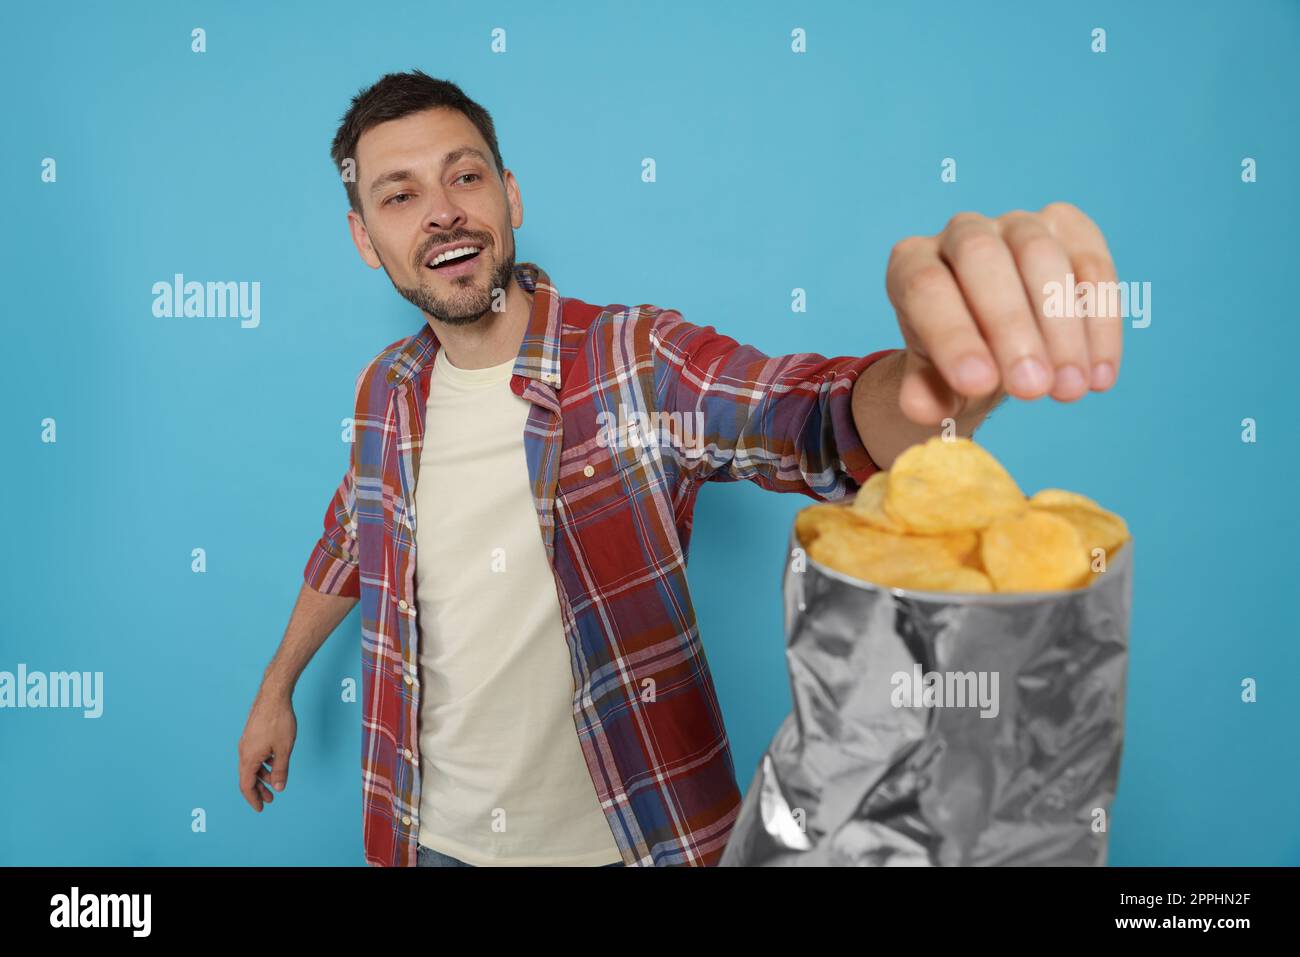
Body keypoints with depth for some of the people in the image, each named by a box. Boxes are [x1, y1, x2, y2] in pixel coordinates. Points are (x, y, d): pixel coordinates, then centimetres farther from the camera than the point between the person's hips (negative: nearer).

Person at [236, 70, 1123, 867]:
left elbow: (825, 417, -36)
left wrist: (952, 372, -57)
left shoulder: (639, 363, -18)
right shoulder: (385, 391, -4)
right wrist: (277, 688, 23)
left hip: (628, 840, -3)